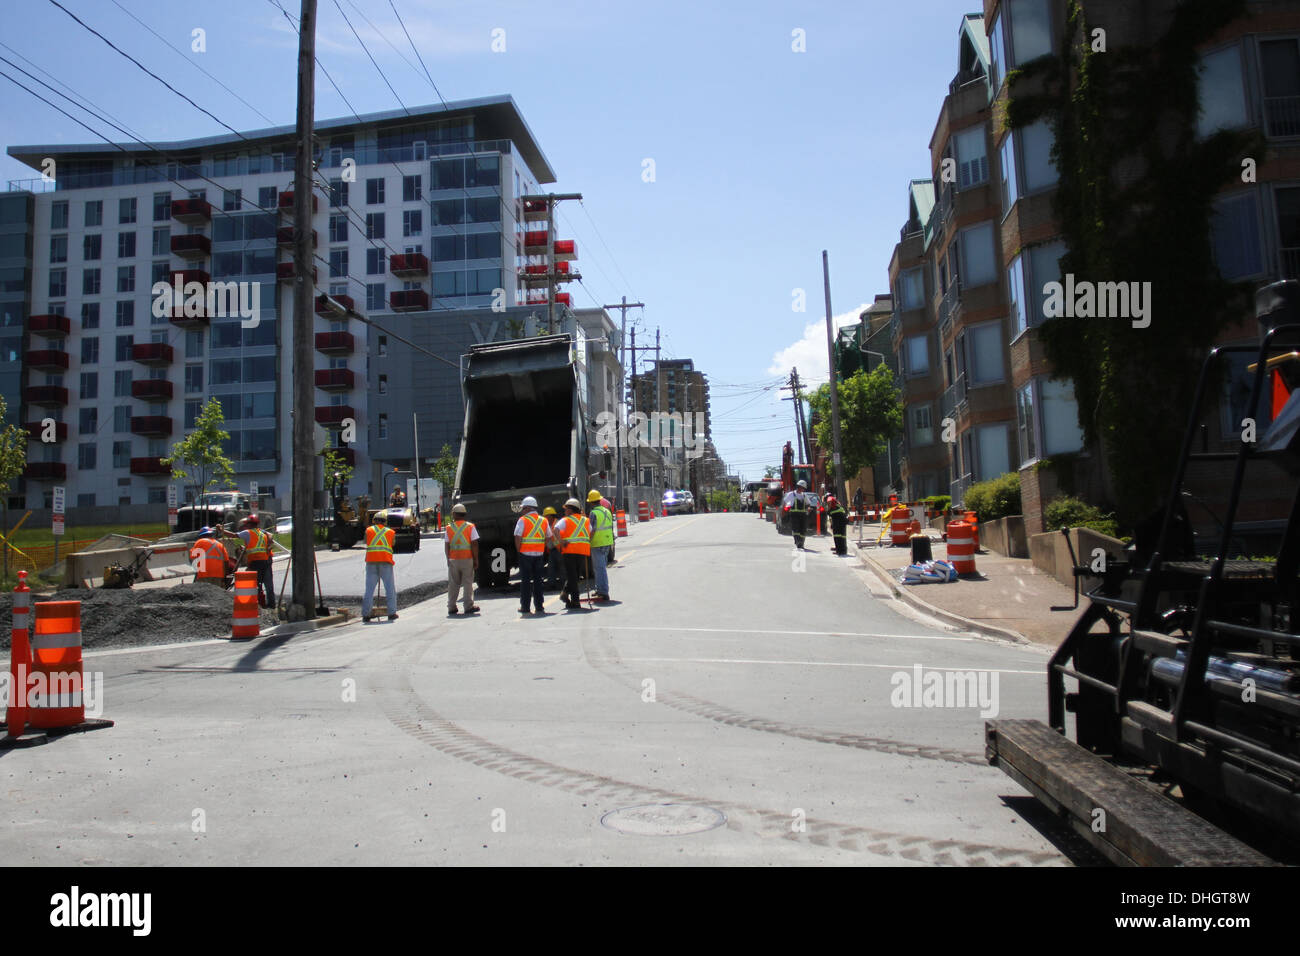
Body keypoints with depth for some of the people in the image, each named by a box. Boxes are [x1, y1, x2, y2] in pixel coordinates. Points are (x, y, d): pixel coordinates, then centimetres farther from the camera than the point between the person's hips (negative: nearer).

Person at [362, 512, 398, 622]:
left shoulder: (368, 530, 13)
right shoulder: (391, 532, 12)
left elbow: (366, 543, 15)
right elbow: (392, 545, 14)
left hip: (371, 561, 1)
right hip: (386, 562, -1)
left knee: (369, 588, 3)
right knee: (390, 588, 5)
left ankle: (365, 614, 1)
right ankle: (392, 613, 3)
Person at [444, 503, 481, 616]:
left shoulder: (449, 527, 0)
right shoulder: (470, 527, -4)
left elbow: (446, 545, 1)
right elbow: (474, 544, -7)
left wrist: (448, 559, 11)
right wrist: (476, 560, -2)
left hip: (453, 560, 2)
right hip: (467, 559, -2)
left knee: (453, 584, 10)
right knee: (468, 583, 5)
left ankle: (451, 607, 14)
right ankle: (469, 606, 5)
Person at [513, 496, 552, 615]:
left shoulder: (522, 520, -8)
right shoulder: (543, 520, 8)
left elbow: (517, 537, -13)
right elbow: (548, 537, 10)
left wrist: (519, 551, -3)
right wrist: (542, 549, 12)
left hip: (525, 554, -4)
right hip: (539, 554, 4)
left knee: (525, 580, 3)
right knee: (538, 580, 10)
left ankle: (525, 606, 5)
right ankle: (538, 606, 10)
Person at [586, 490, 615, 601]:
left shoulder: (593, 513, -13)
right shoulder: (607, 511, 10)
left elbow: (592, 530, -17)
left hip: (597, 544, -8)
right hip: (607, 543, 8)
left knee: (599, 568, -4)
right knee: (601, 566, 20)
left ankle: (603, 593, -5)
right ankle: (600, 589, 27)